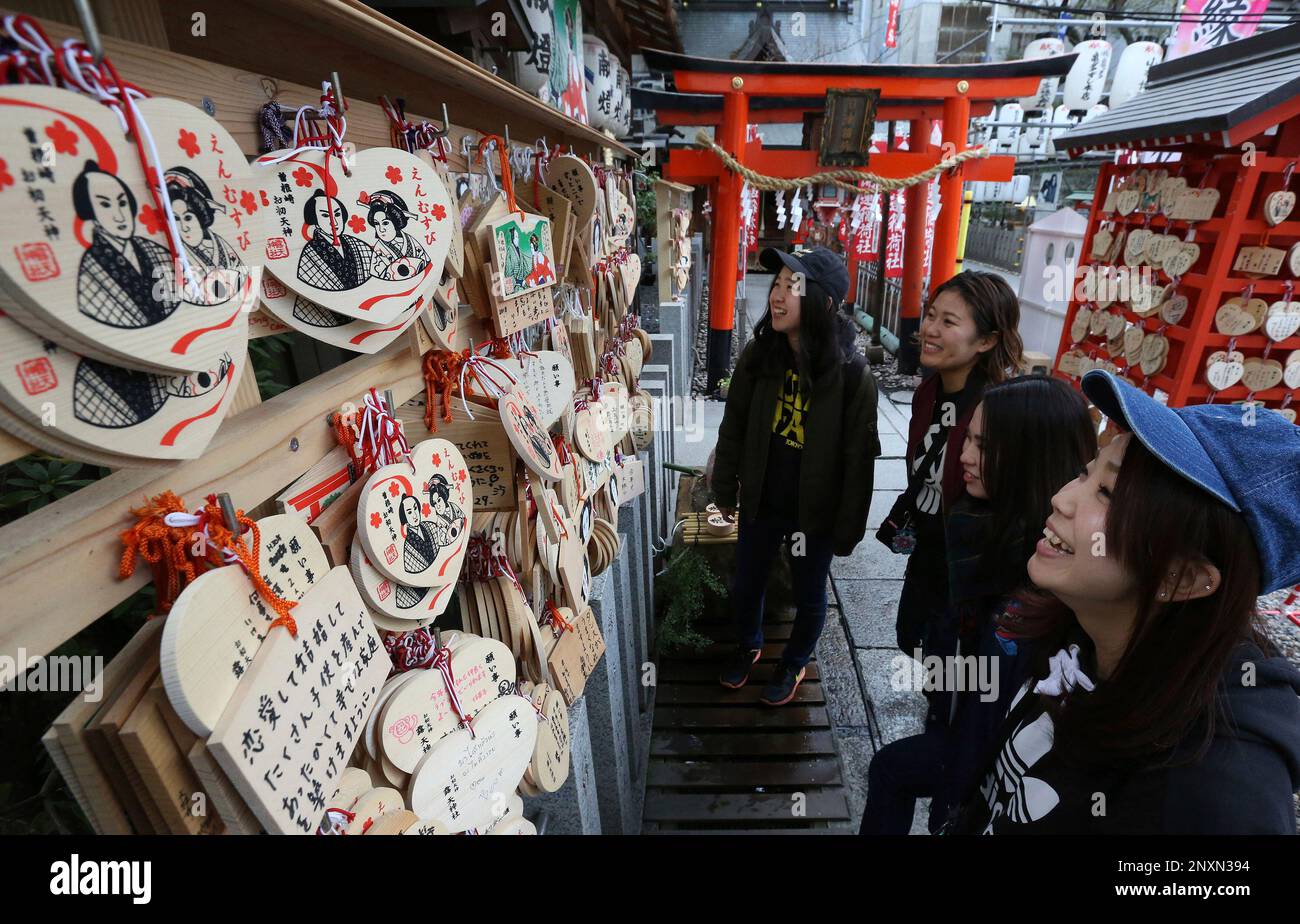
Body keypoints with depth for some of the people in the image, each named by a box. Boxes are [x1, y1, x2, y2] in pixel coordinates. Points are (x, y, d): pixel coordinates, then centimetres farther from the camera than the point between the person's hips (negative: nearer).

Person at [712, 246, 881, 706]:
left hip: (816, 510, -3)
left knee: (809, 594, 18)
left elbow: (858, 457, -13)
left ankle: (794, 664, 46)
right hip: (761, 500, 3)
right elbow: (733, 427, 1)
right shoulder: (758, 356, -9)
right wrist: (725, 488, 6)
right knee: (746, 583, 20)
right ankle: (748, 646, 51)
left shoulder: (851, 373, -19)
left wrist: (848, 527, -10)